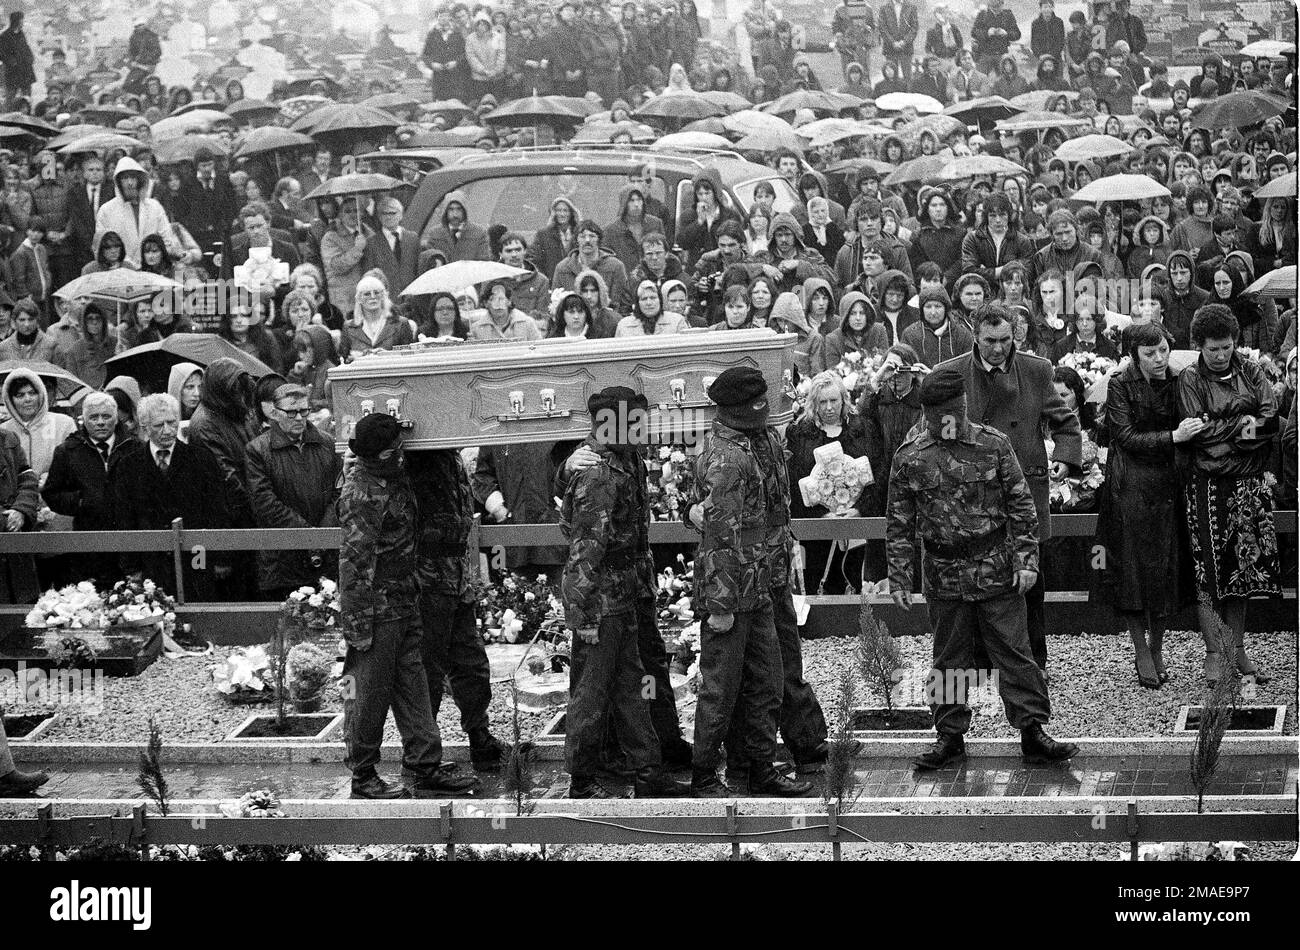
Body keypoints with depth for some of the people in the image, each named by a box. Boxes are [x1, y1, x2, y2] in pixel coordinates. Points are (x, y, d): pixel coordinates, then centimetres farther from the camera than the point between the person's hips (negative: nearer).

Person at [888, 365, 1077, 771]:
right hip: (945, 579, 1)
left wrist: (1026, 559, -4)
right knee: (949, 660, 9)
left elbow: (1021, 507, 2)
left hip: (997, 572, -1)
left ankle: (1033, 733, 7)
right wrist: (899, 578, 2)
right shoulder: (909, 457, -2)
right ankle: (951, 737, 19)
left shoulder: (994, 445, -3)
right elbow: (900, 524, 4)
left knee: (1014, 653, 2)